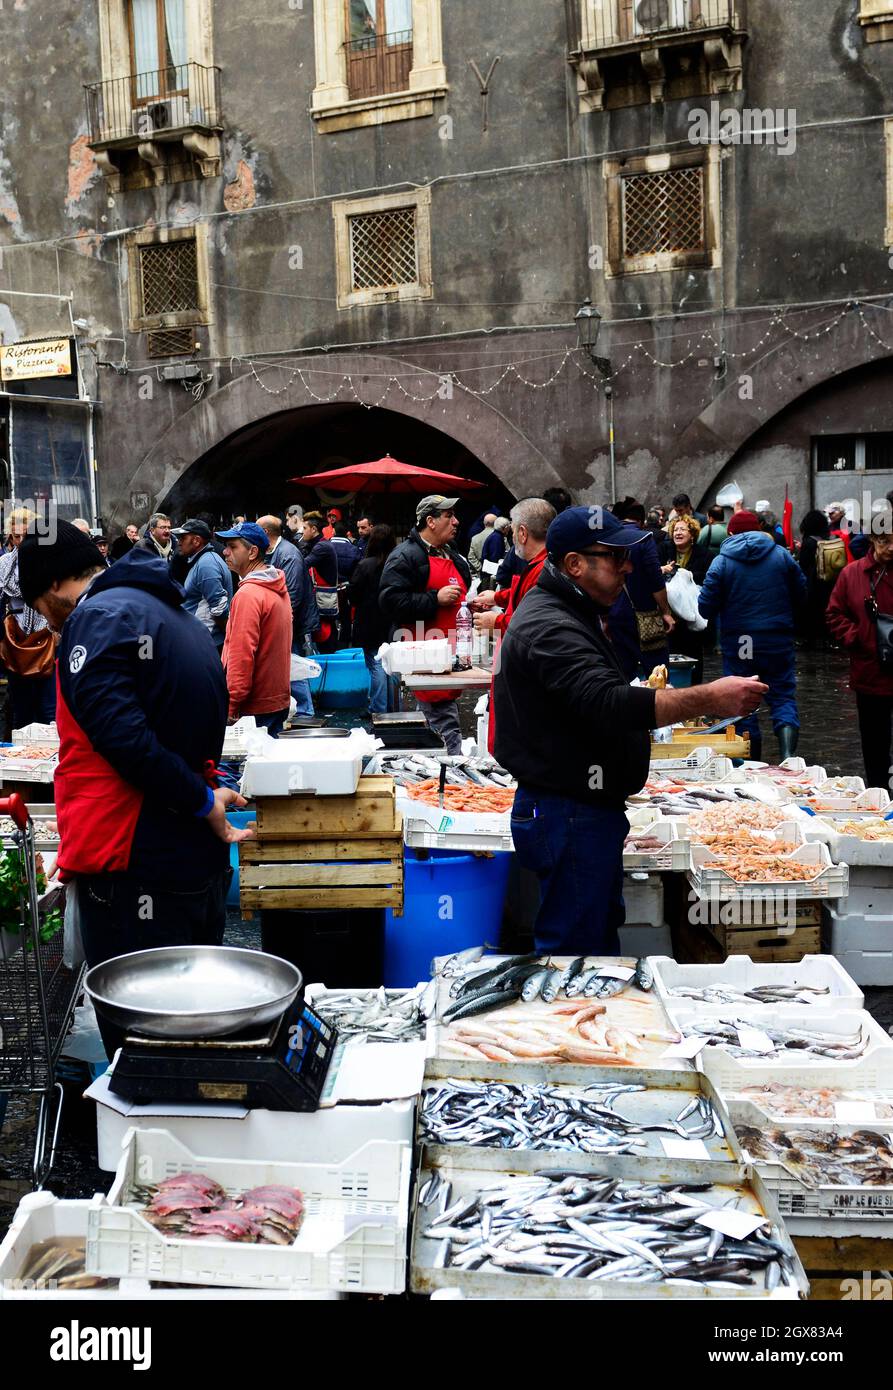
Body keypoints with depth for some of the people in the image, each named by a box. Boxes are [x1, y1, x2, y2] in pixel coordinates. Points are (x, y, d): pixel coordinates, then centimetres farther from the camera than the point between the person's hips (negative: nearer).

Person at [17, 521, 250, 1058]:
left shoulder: (97, 618, -12)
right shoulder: (178, 617, 17)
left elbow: (123, 737, -23)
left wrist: (201, 800, -14)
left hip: (134, 867, -9)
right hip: (199, 858, 9)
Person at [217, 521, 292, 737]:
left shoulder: (248, 594, -17)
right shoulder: (278, 588, 11)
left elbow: (241, 656, -21)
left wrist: (229, 706, -18)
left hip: (255, 709, -9)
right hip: (278, 701, 9)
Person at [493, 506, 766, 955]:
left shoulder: (572, 615, 16)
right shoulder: (548, 627, -20)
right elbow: (609, 704, -34)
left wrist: (645, 696, 10)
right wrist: (708, 699, -34)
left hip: (587, 811, 11)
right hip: (569, 815, -11)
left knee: (602, 934, 20)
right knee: (576, 948, -3)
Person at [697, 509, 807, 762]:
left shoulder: (721, 561, -5)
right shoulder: (782, 554, 1)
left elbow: (706, 607, -7)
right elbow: (801, 595, 7)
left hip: (737, 643, -1)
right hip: (778, 641, 1)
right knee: (783, 695, 7)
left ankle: (752, 764, 13)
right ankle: (787, 753, -15)